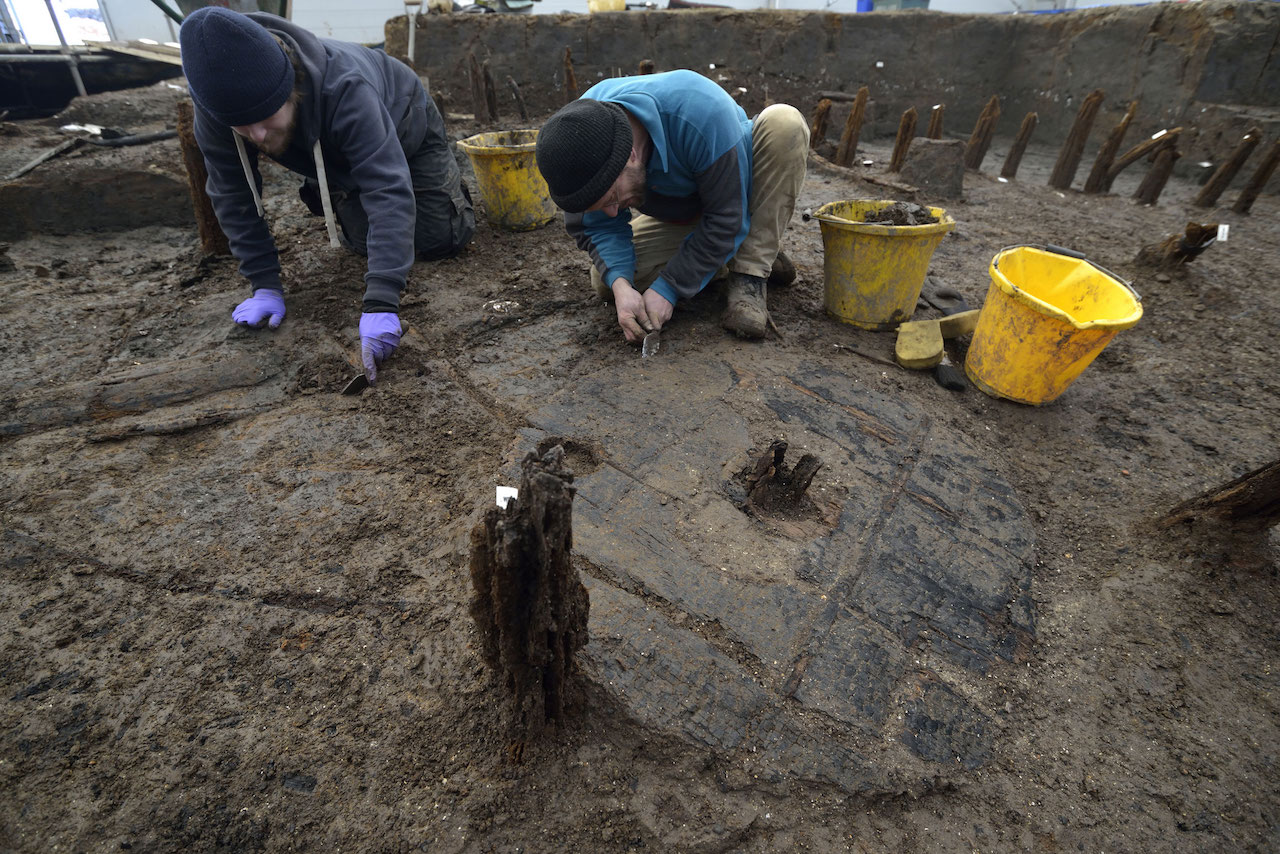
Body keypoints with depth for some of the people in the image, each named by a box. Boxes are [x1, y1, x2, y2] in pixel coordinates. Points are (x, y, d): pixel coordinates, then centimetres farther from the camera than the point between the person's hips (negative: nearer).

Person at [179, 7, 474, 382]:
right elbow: (233, 197, -23)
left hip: (405, 128, -3)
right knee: (368, 243, 2)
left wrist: (380, 303, -63)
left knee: (438, 242, -5)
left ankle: (450, 175, 26)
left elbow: (388, 191, -55)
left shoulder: (345, 90, -47)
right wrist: (265, 285, -29)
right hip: (340, 156, 4)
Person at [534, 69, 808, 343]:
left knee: (784, 121, -34)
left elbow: (726, 219, -31)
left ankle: (751, 275, -22)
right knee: (606, 281, -16)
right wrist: (620, 286, -35)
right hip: (677, 216, 3)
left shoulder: (702, 113, -39)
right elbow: (594, 227, -16)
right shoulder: (578, 130, -25)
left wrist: (667, 289, -31)